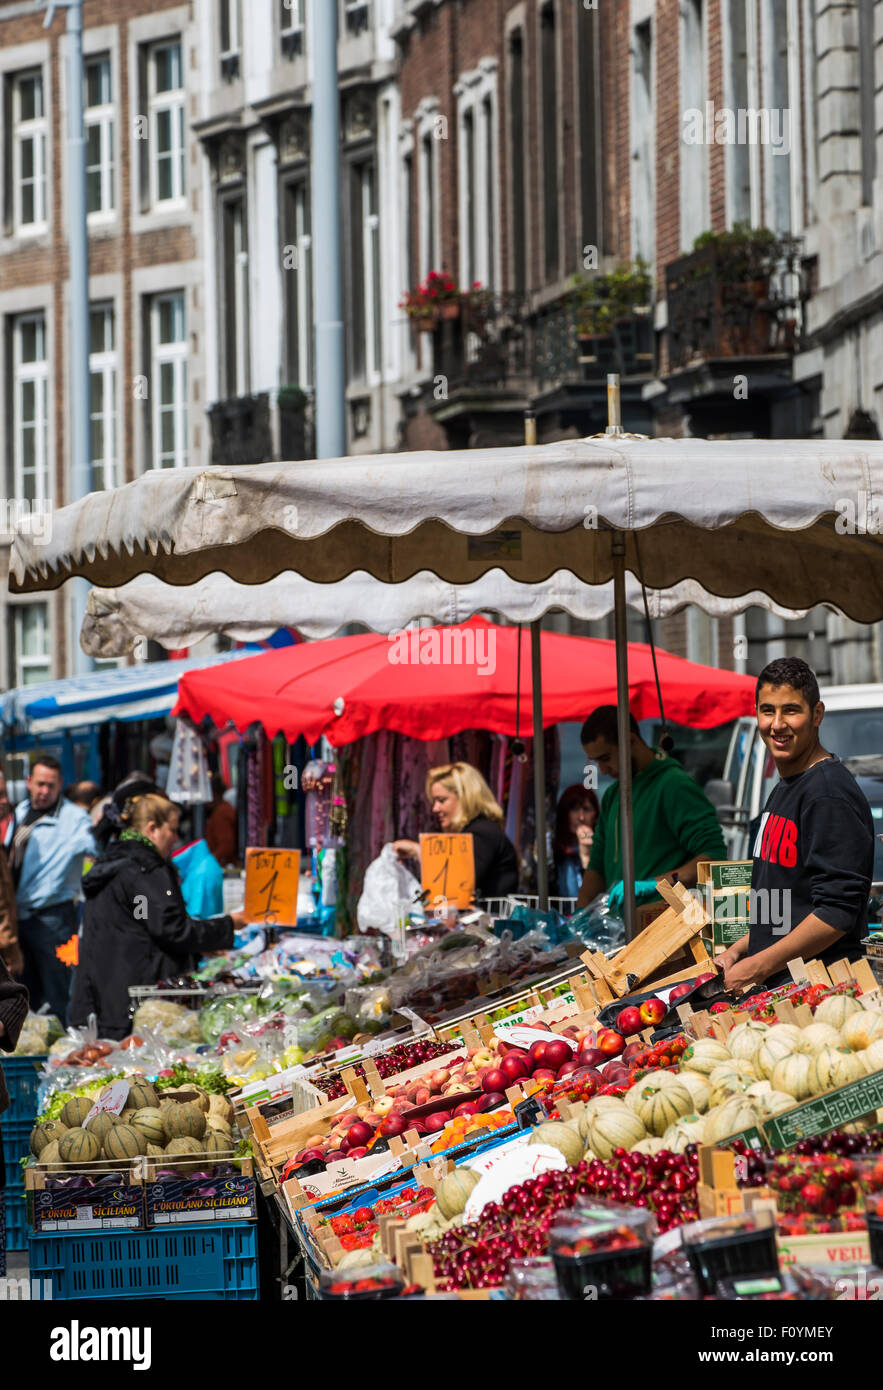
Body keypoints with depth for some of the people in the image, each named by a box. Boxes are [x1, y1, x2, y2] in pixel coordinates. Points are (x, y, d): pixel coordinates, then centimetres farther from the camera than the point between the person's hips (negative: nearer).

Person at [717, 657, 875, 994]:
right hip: (773, 984, 9)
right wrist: (737, 951, 13)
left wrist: (757, 967, -18)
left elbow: (838, 912, -19)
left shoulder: (830, 793, -13)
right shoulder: (782, 790, 19)